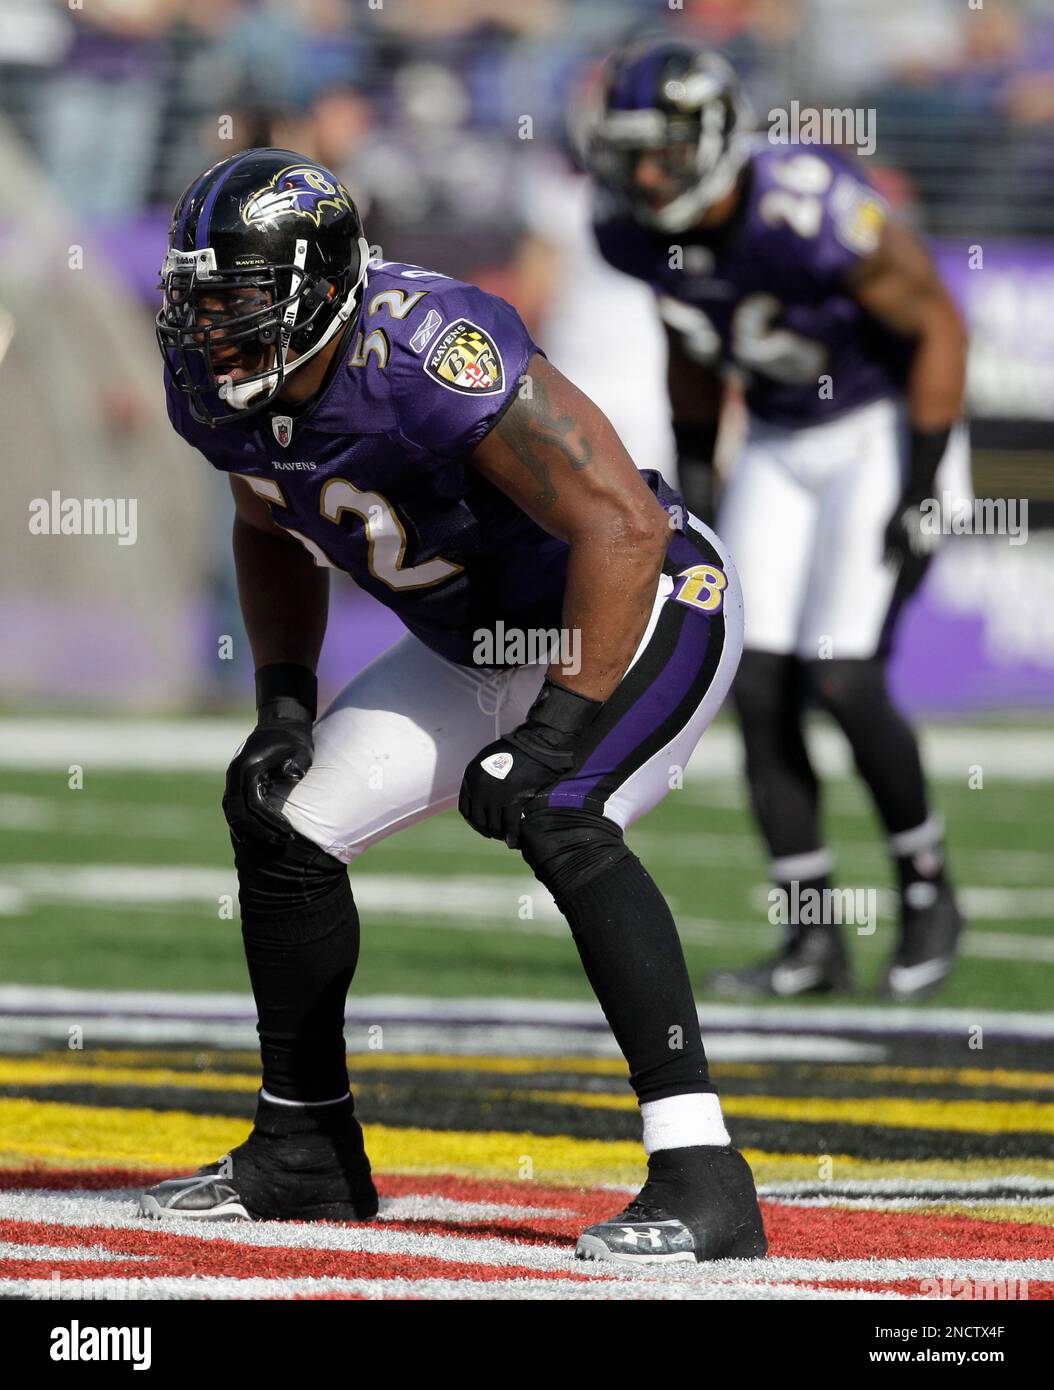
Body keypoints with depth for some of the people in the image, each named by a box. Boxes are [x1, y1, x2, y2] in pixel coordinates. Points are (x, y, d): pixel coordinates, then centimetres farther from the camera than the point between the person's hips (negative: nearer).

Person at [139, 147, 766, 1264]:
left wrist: (553, 737, -34)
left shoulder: (429, 356, -34)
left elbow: (624, 525, -34)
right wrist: (282, 706, 4)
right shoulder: (220, 390, -9)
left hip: (645, 614, -9)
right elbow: (273, 531, 14)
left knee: (555, 823, -33)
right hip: (484, 648, 9)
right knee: (284, 824, 7)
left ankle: (700, 1180, -33)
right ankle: (304, 1156, 25)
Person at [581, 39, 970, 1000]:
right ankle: (815, 938, 6)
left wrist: (922, 488, -19)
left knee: (843, 682, -15)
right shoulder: (640, 234, -8)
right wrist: (695, 472, 12)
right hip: (779, 444, 7)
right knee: (761, 688, -2)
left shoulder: (813, 216, -30)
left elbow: (938, 326, -19)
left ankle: (927, 890, 8)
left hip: (884, 427, -7)